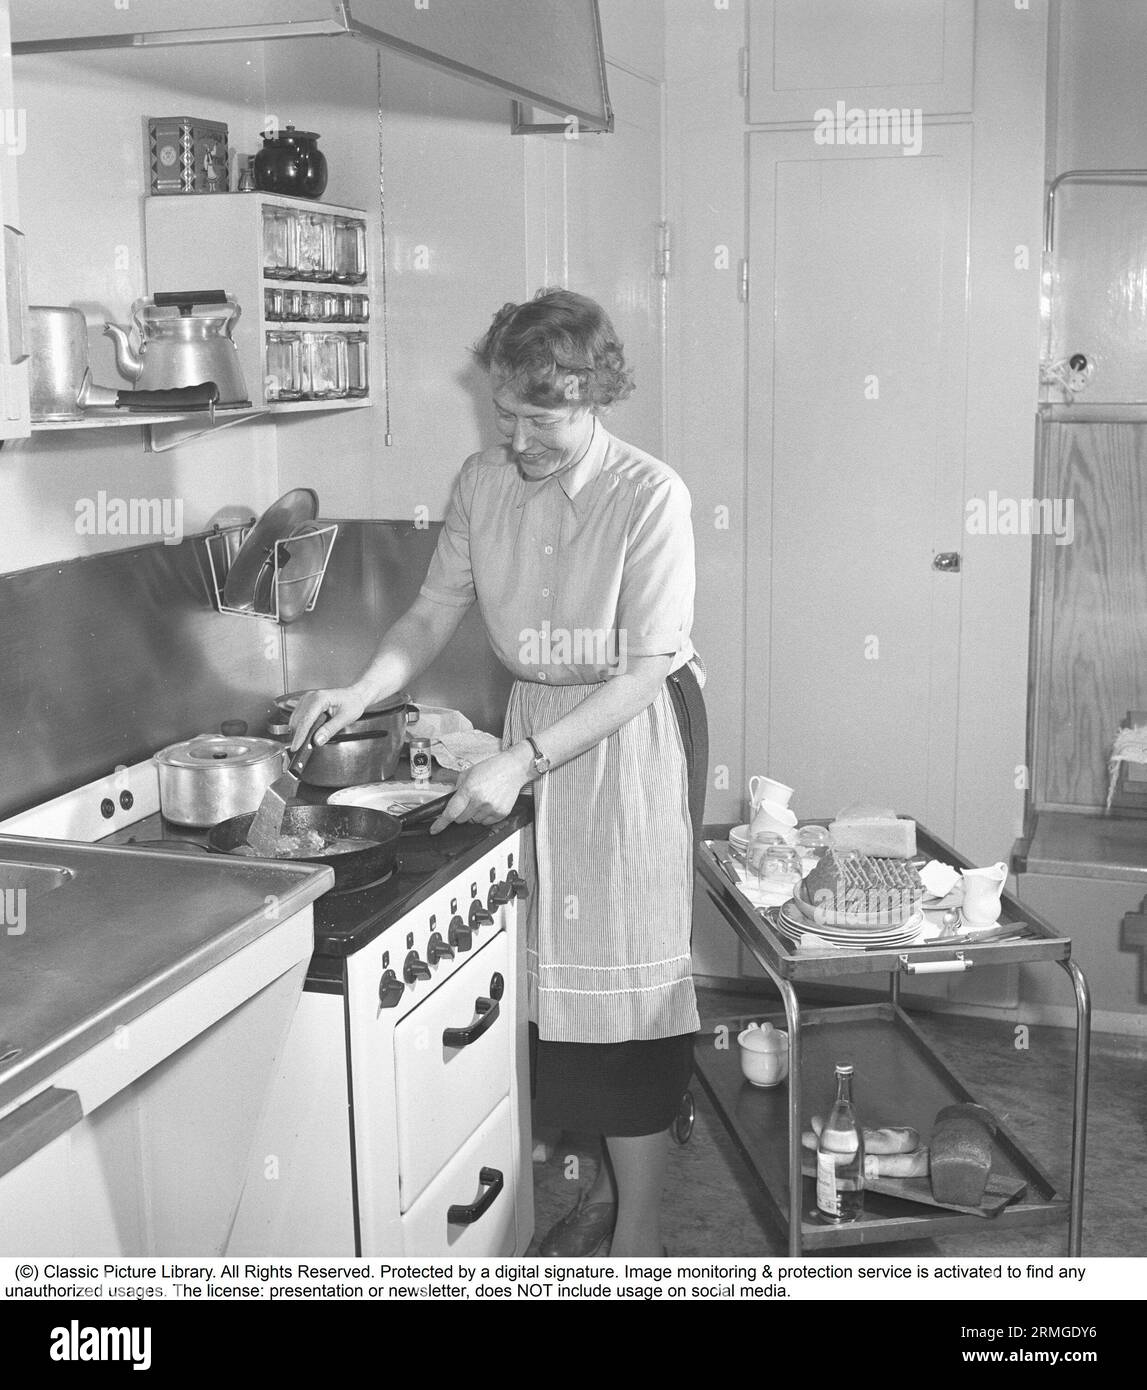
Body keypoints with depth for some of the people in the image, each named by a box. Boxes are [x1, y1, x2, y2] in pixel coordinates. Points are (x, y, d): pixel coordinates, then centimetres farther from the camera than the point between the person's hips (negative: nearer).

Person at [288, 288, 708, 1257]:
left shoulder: (650, 494, -20)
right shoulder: (482, 484, -4)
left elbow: (645, 670, -21)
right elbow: (437, 611, 3)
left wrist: (522, 762, -27)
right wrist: (362, 692, -15)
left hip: (636, 730, -5)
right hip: (536, 718, 5)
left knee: (627, 965, -2)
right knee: (559, 958, 10)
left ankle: (639, 1230, 10)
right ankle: (613, 1174, 30)